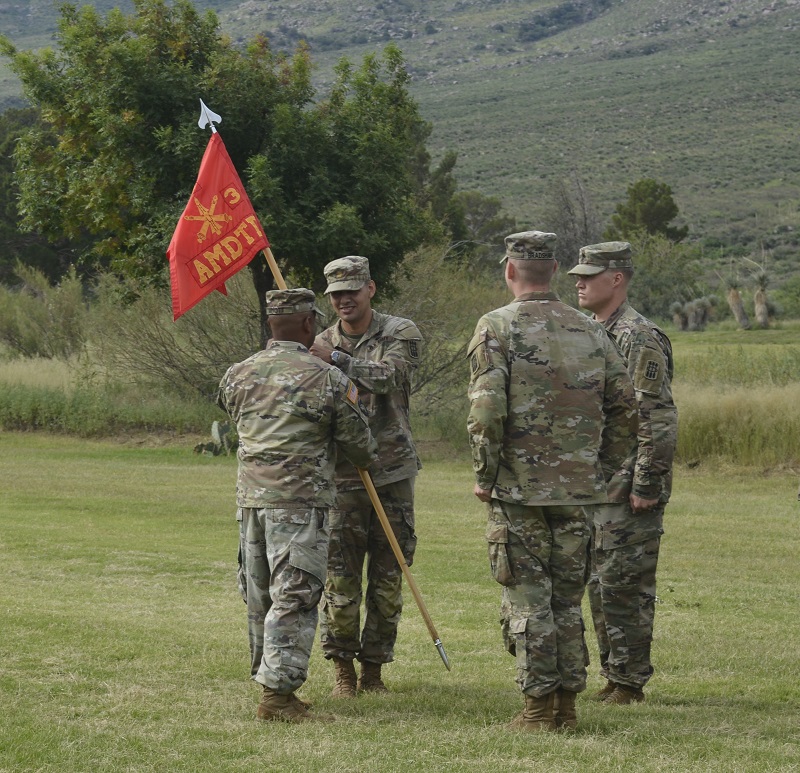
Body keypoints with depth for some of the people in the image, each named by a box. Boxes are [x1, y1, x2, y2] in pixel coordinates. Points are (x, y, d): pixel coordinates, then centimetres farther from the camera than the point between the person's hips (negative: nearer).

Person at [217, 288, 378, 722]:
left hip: (250, 498, 6)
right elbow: (361, 449, 1)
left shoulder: (237, 376, 6)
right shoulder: (328, 380, -7)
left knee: (260, 598, 14)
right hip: (299, 502, -6)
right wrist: (366, 457, 25)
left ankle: (267, 676, 24)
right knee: (294, 599, -5)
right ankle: (277, 693, -11)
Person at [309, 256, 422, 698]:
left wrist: (336, 360, -24)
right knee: (340, 578, -2)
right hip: (340, 477, 1)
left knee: (388, 579, 4)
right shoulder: (320, 346, 8)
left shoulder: (401, 334, 1)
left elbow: (388, 377, -19)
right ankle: (342, 669, 10)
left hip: (393, 475, -1)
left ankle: (374, 669, 15)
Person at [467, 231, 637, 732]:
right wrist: (605, 470, 16)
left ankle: (540, 707, 1)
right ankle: (567, 705, 14)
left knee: (527, 597, 2)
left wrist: (485, 476, -6)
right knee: (568, 598, 12)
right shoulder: (590, 330, 7)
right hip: (578, 488, 4)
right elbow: (625, 408, 7)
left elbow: (487, 410, -16)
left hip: (518, 486, -4)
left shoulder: (497, 328, -8)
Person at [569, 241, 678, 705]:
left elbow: (658, 419, -19)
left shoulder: (639, 338, -14)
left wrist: (647, 486, -21)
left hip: (629, 488, -9)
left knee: (625, 585, -7)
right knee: (600, 584, 12)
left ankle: (630, 683, -1)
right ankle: (613, 676, 20)